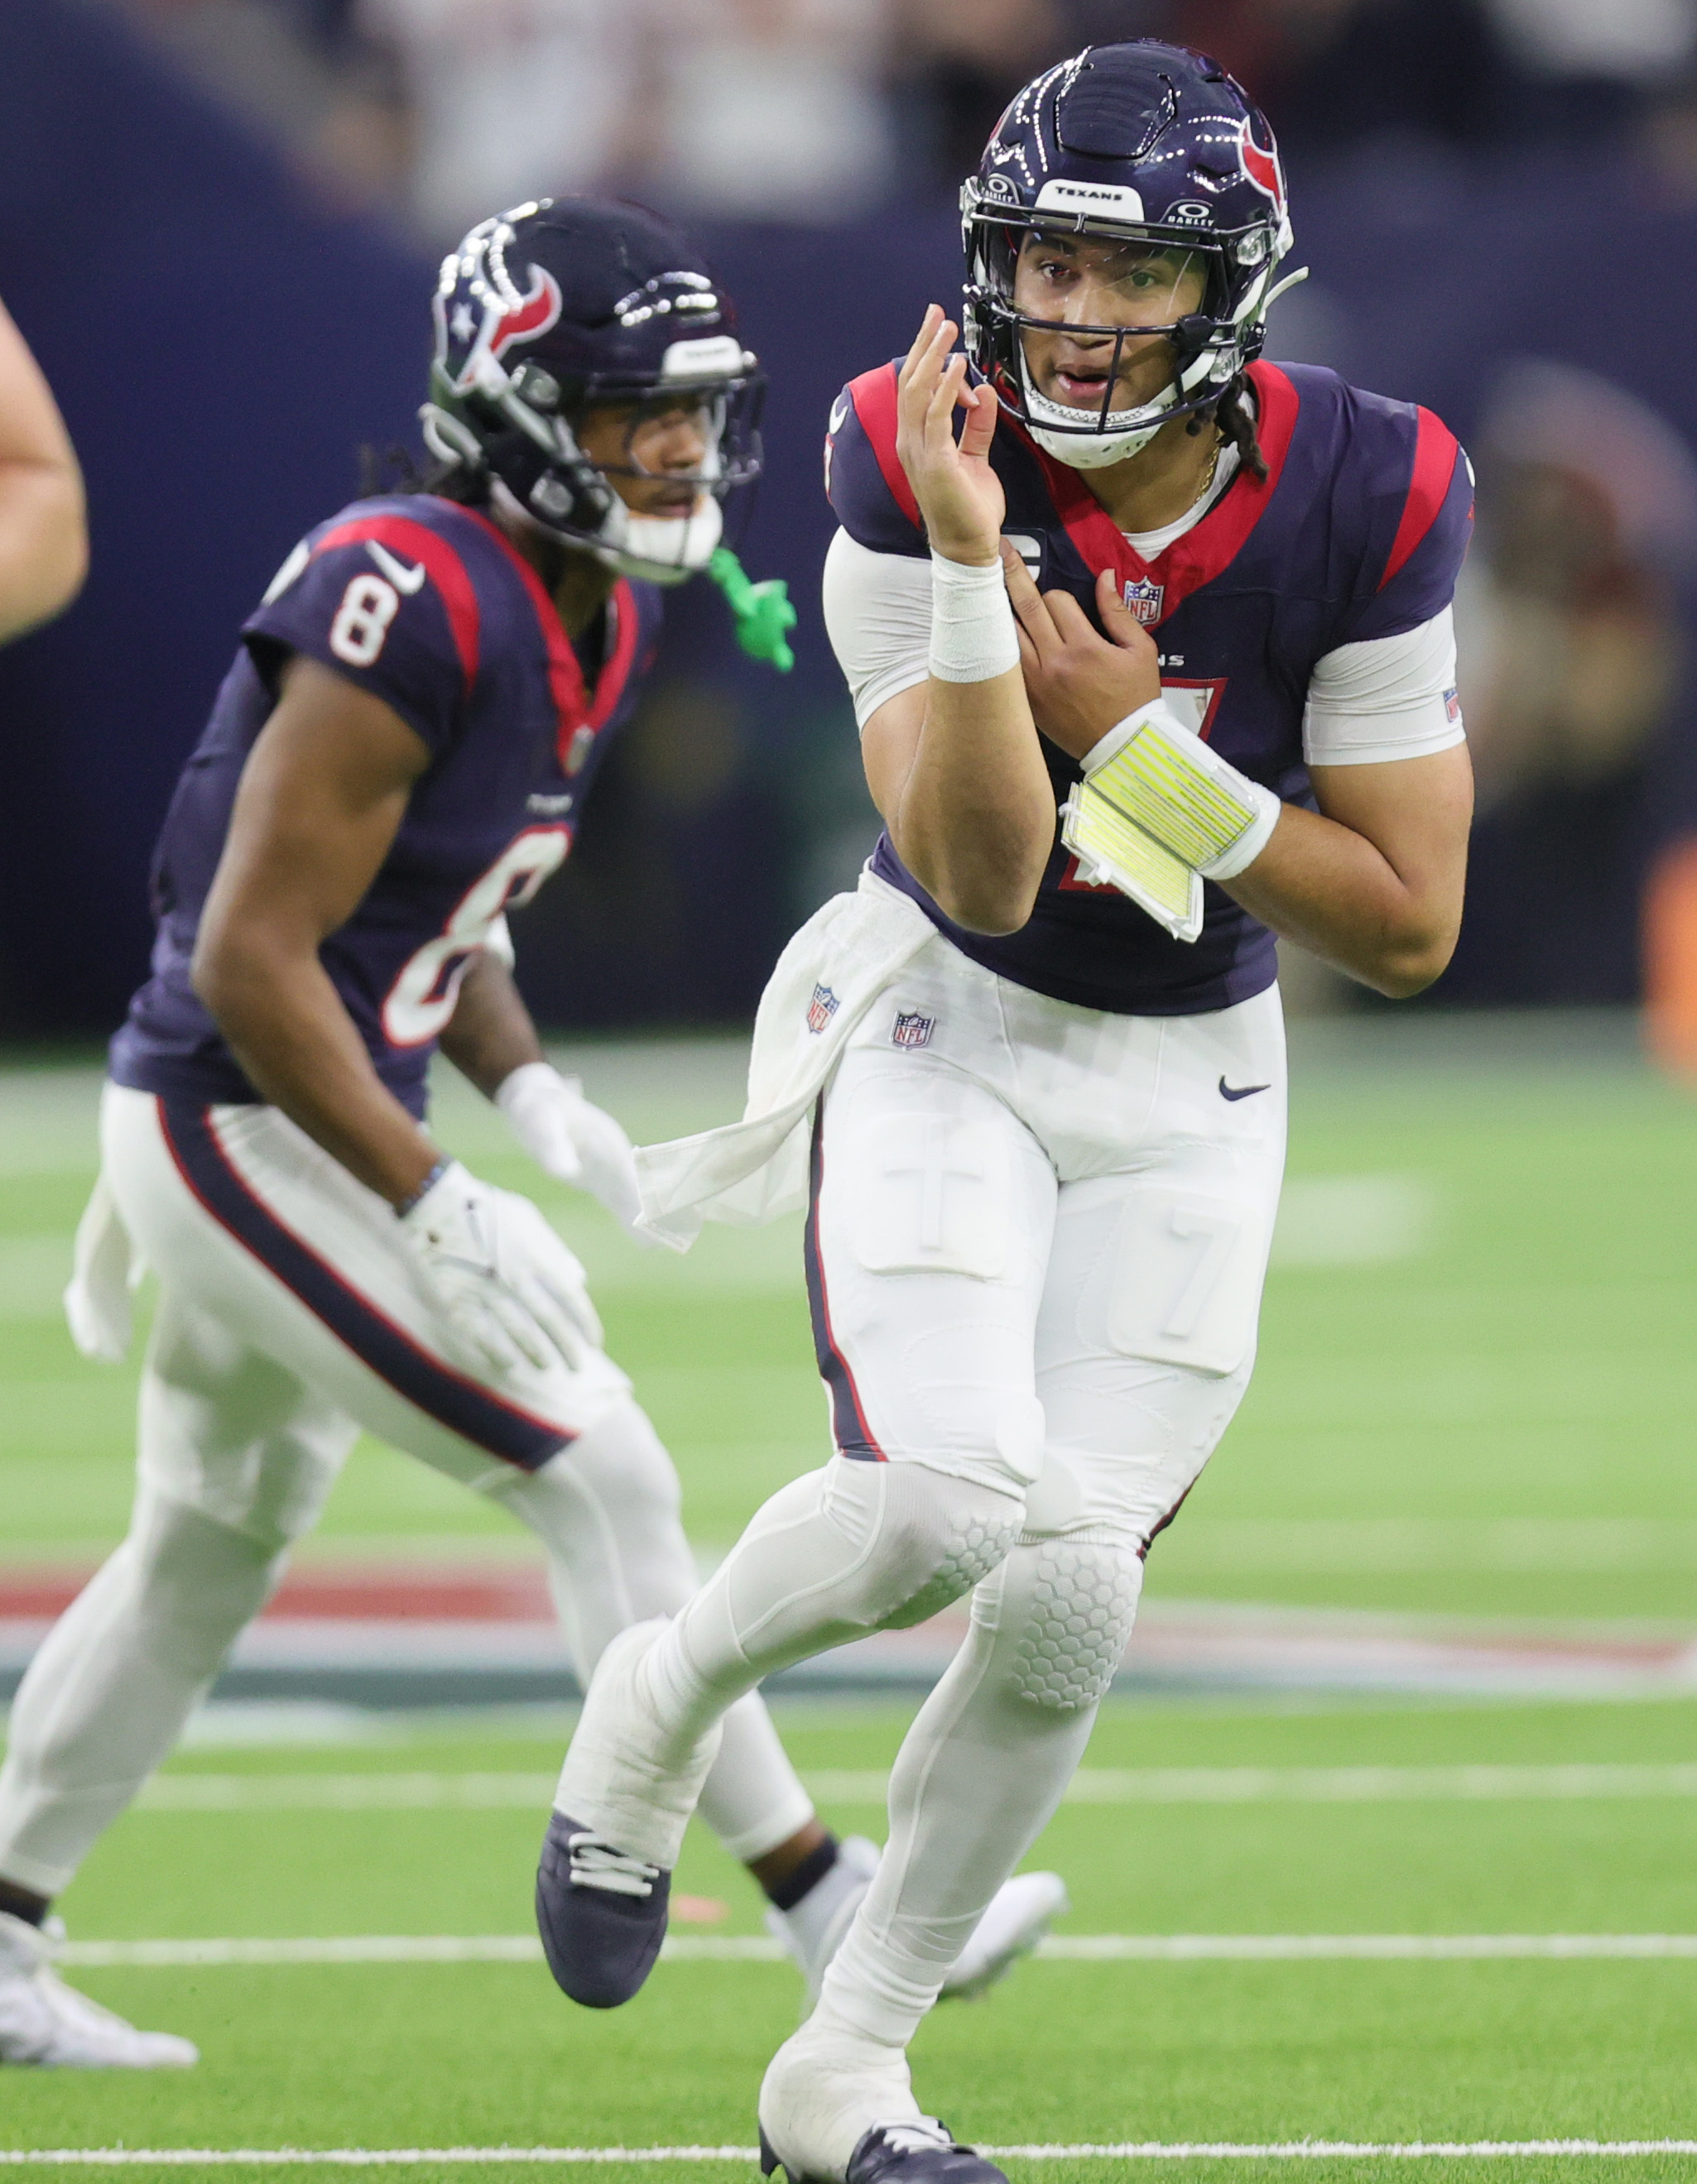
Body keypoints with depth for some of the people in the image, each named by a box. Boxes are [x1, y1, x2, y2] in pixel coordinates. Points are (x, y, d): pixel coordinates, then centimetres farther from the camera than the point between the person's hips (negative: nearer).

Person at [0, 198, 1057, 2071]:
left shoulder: (599, 624, 6)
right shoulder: (418, 611, -24)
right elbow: (253, 957, -25)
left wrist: (526, 1092, 2)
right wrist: (439, 1215, -26)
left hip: (315, 1126, 10)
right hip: (242, 1130, -10)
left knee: (208, 1555, 21)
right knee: (603, 1481, -9)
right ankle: (827, 1908, -6)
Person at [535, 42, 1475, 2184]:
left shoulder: (1363, 500, -14)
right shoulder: (917, 471, -18)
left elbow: (1410, 925, -11)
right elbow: (983, 882, -22)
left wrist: (1138, 742, -21)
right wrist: (975, 571, -35)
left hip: (1185, 1085, 2)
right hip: (944, 1028, -2)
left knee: (1069, 1601, -5)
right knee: (951, 1502, -25)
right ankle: (666, 1699, 7)